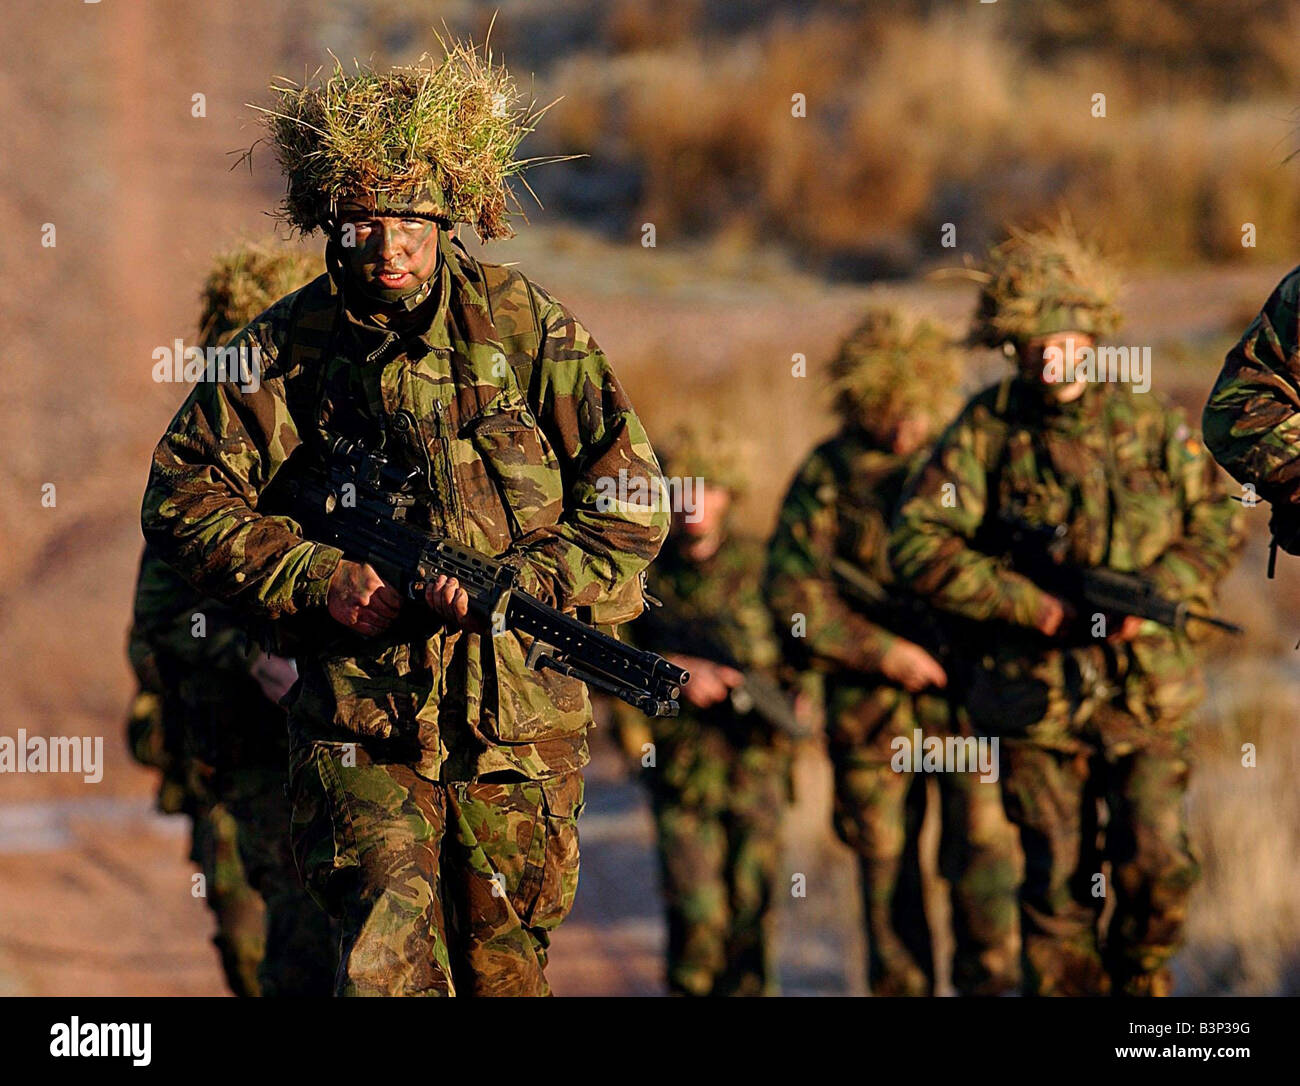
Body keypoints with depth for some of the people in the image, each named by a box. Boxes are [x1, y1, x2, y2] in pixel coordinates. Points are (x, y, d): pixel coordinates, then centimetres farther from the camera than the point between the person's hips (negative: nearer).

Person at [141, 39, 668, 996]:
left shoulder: (527, 328, -1)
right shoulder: (285, 347, 0)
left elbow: (631, 505, 0)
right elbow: (183, 499, 2)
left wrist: (515, 586, -15)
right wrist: (316, 577, -11)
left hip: (518, 716, 1)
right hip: (361, 712, -1)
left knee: (506, 963, 11)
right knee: (390, 947, -17)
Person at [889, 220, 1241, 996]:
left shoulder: (1151, 422, 3)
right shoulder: (987, 429, -4)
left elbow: (1219, 523, 8)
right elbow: (918, 544, -10)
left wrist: (1156, 597, -11)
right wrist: (1037, 607, -16)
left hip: (1147, 690, 1)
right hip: (1036, 692, -1)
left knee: (1159, 864, -5)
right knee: (1059, 881, 3)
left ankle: (1141, 983, 21)